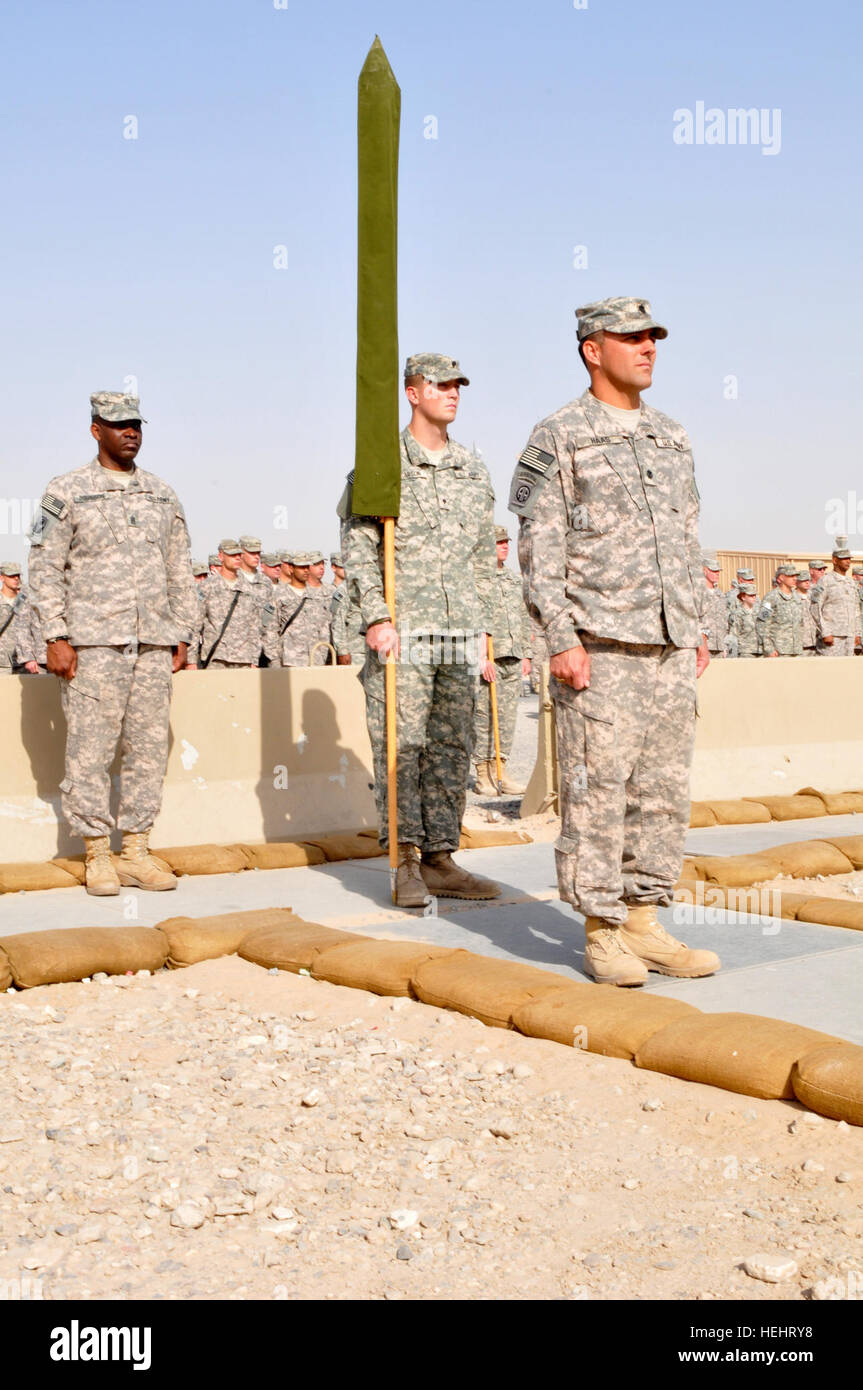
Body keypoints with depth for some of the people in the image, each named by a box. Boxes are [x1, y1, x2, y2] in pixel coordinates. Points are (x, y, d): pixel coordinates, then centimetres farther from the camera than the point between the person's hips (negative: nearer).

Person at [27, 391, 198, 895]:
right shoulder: (66, 492, 2)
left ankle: (137, 852, 12)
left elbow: (181, 570, 17)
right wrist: (56, 637, -8)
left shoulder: (163, 494, 15)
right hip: (93, 643, -4)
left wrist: (182, 635, 12)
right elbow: (46, 569, -1)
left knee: (149, 748, 4)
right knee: (91, 749, -3)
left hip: (154, 645, 4)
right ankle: (98, 856, 5)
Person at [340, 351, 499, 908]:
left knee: (452, 746, 5)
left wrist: (484, 627, 14)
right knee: (400, 742, -6)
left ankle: (440, 859, 12)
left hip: (460, 632, 5)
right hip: (401, 630, -5)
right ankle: (406, 861, 1)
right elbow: (358, 544, -5)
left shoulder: (474, 470, 16)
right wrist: (376, 616, -14)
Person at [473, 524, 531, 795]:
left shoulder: (514, 580, 18)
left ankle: (501, 772, 12)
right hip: (488, 660, -6)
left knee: (508, 717, 6)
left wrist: (527, 655, 15)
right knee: (484, 718, -4)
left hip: (514, 660, 6)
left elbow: (525, 619, 21)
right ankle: (483, 775, 2)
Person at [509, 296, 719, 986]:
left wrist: (696, 630, 15)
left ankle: (644, 924, 16)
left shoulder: (673, 439, 17)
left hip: (670, 647, 7)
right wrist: (561, 639, -16)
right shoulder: (558, 438, -3)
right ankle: (602, 934, 5)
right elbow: (539, 547, -8)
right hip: (599, 647, -6)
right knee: (598, 790, -3)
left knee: (663, 789, 7)